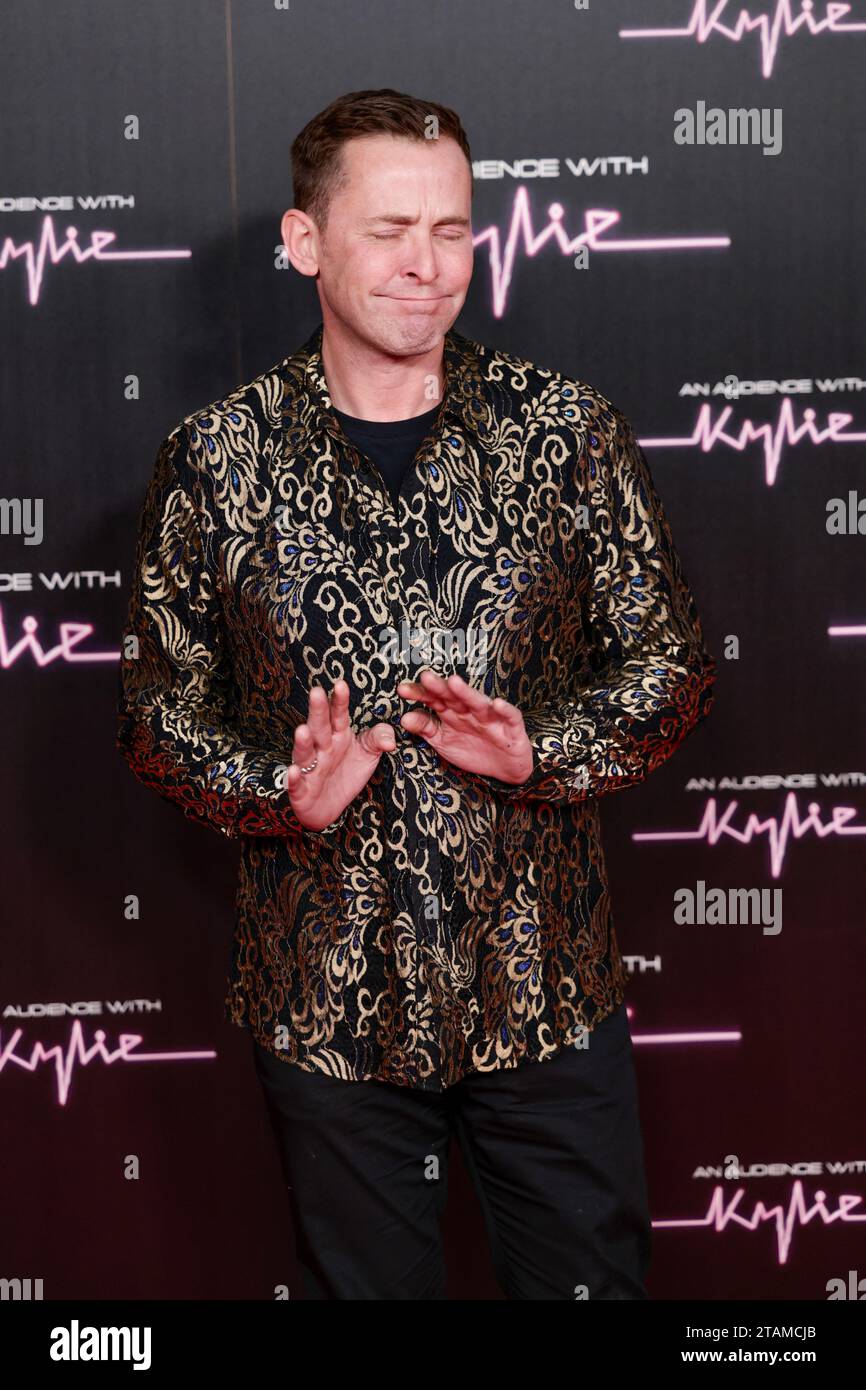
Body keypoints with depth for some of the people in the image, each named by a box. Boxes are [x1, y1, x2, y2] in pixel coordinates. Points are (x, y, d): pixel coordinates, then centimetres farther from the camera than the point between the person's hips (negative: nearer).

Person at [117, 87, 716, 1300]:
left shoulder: (566, 428, -2)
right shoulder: (217, 459, -3)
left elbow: (672, 659, 1)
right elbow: (160, 705, 1)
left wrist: (543, 752, -17)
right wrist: (285, 793, -18)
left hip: (548, 984, 1)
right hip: (327, 1000, 0)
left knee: (594, 1276, 15)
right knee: (366, 1281, 18)